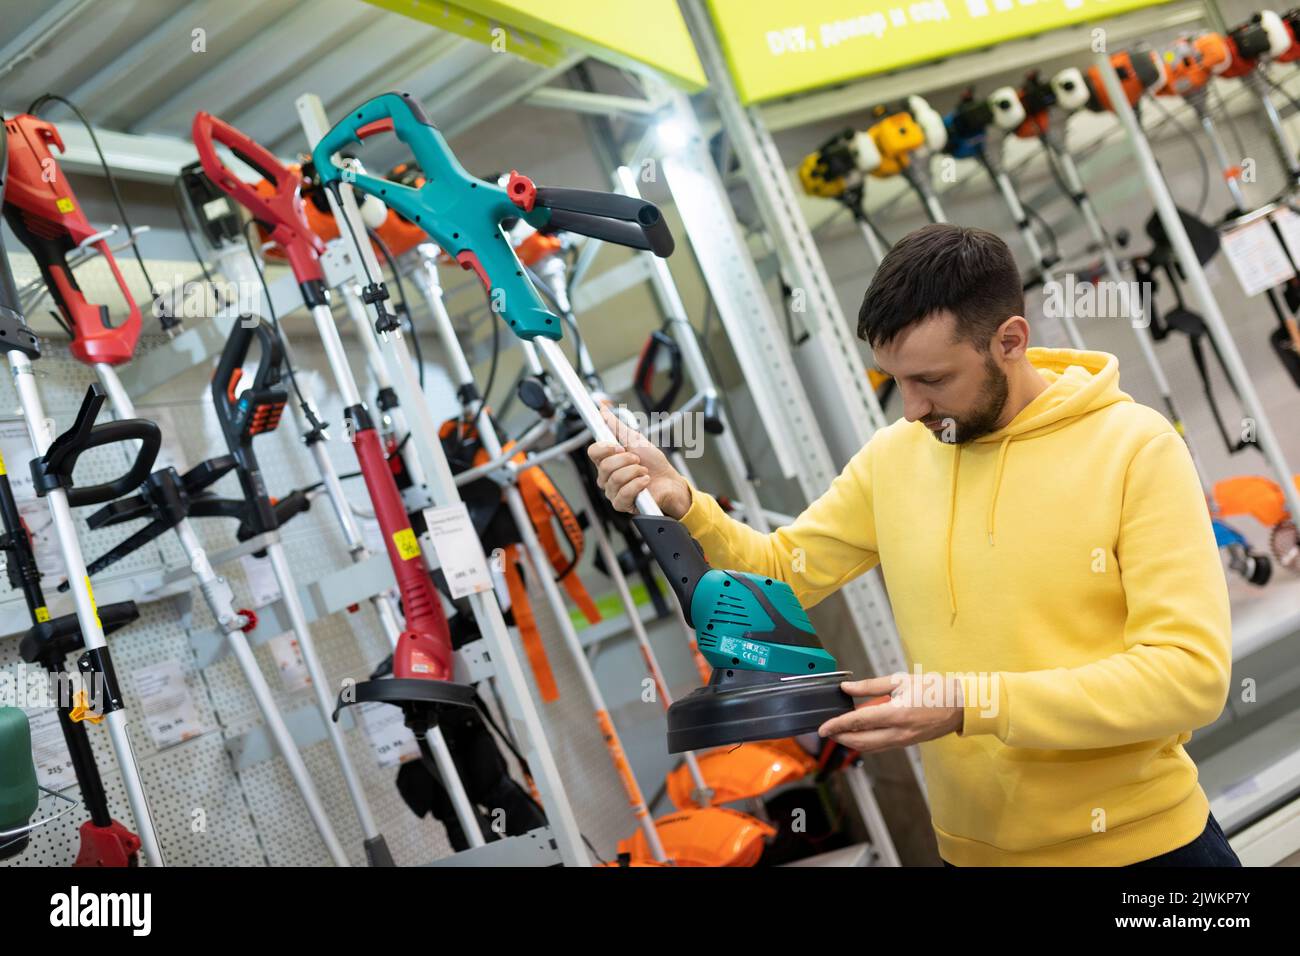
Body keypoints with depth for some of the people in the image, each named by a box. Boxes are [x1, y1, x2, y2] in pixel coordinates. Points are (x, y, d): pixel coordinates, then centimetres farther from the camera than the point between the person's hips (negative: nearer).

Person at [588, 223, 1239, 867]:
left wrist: (972, 703, -28)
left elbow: (1190, 673, -21)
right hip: (973, 845, 4)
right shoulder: (891, 457, -2)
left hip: (1139, 839, -4)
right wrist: (678, 504, -13)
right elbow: (778, 575, 7)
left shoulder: (1136, 448, -15)